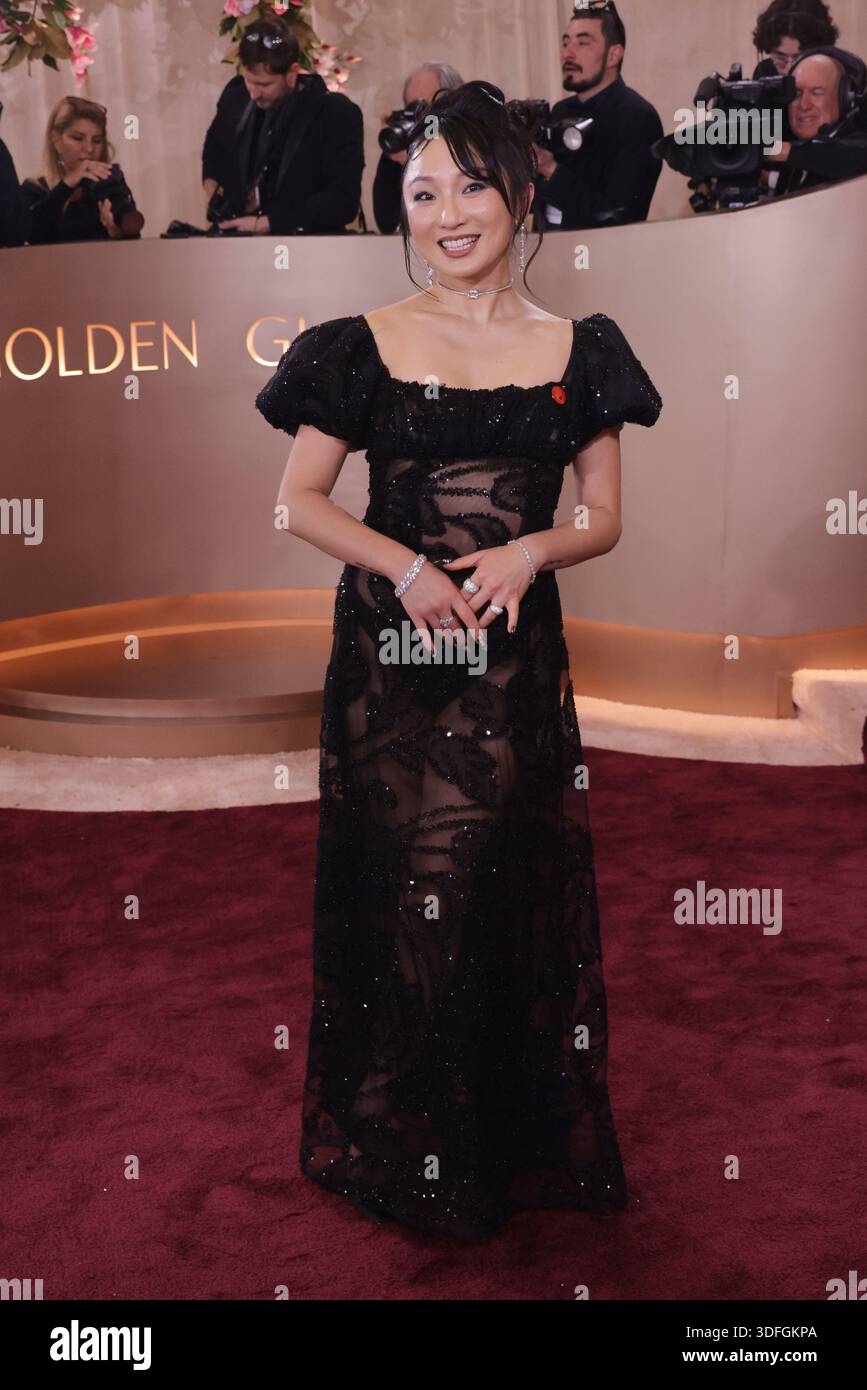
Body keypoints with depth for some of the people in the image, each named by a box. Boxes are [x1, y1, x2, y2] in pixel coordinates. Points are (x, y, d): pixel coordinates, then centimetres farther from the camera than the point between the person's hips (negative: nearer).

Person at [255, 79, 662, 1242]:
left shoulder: (579, 352, 6)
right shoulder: (361, 348, 1)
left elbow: (604, 517, 7)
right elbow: (299, 499, 1)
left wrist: (528, 552, -14)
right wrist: (404, 565, -14)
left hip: (518, 660, 2)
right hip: (389, 659, -1)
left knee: (519, 896, 7)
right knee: (397, 896, 4)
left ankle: (522, 1143, 26)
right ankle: (401, 1148, 23)